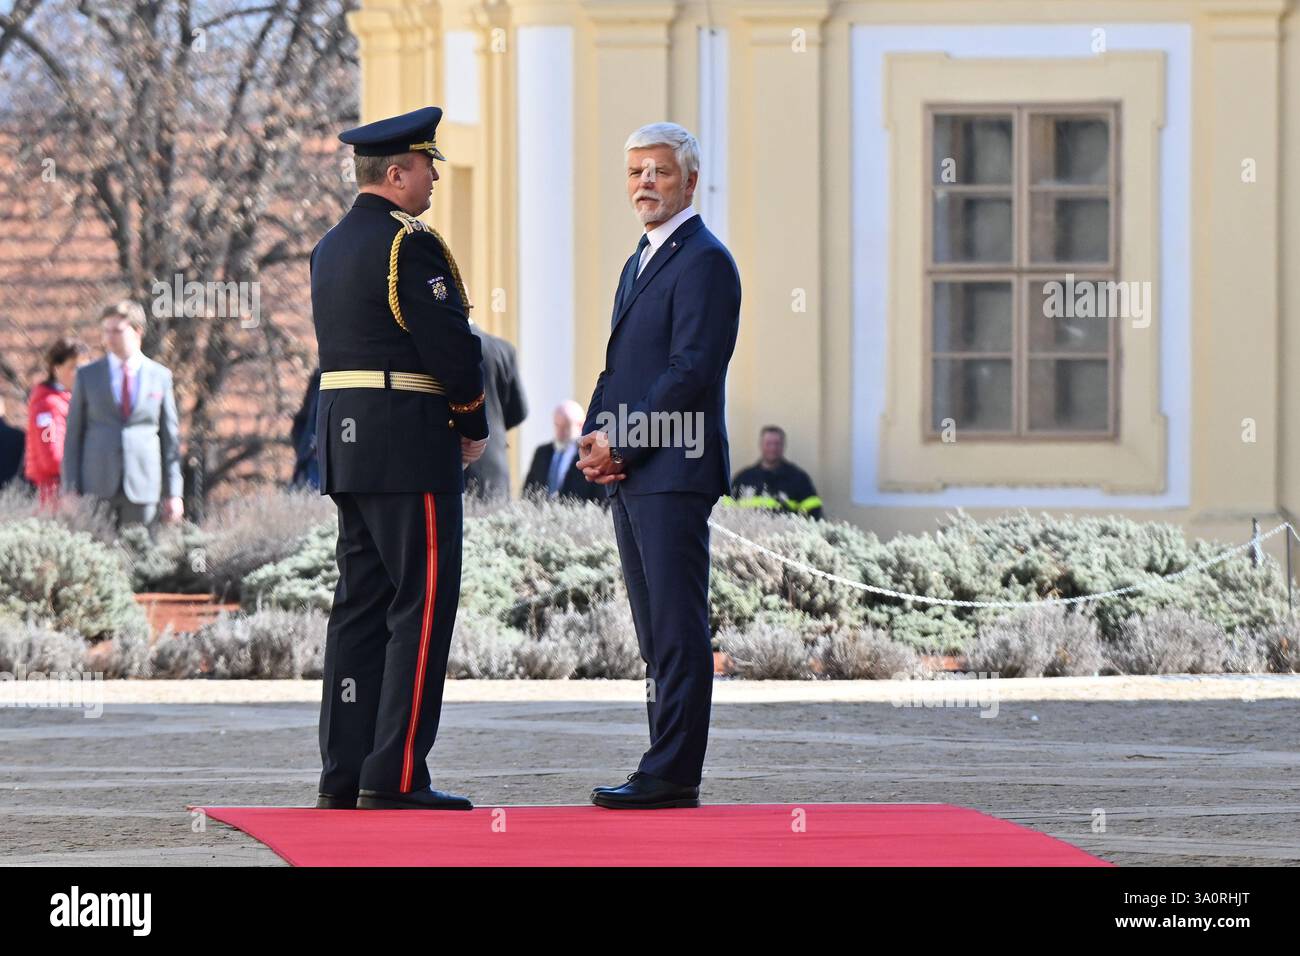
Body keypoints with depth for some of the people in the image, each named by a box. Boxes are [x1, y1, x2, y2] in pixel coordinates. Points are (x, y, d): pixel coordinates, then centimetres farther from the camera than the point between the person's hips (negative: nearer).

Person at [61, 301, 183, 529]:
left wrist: (173, 493, 4)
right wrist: (70, 491, -1)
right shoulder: (87, 376, 8)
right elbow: (73, 436, 7)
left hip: (142, 487, 0)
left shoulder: (160, 376, 8)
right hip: (97, 486, 0)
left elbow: (170, 438, 9)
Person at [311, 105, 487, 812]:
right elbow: (452, 344, -17)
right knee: (422, 602, -6)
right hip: (410, 442, -9)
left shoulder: (331, 247, 16)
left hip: (345, 439, 9)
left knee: (360, 601, 10)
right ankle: (395, 775, -8)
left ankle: (343, 772, 10)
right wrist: (473, 424, 0)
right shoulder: (410, 245, -13)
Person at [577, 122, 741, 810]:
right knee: (656, 631, 9)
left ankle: (673, 773, -10)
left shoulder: (704, 261, -8)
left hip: (673, 471, -10)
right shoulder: (638, 264, 22)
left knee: (678, 627, -9)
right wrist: (593, 440, 6)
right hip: (628, 473, 10)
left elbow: (690, 372, -16)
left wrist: (620, 443, -14)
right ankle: (668, 769, 11)